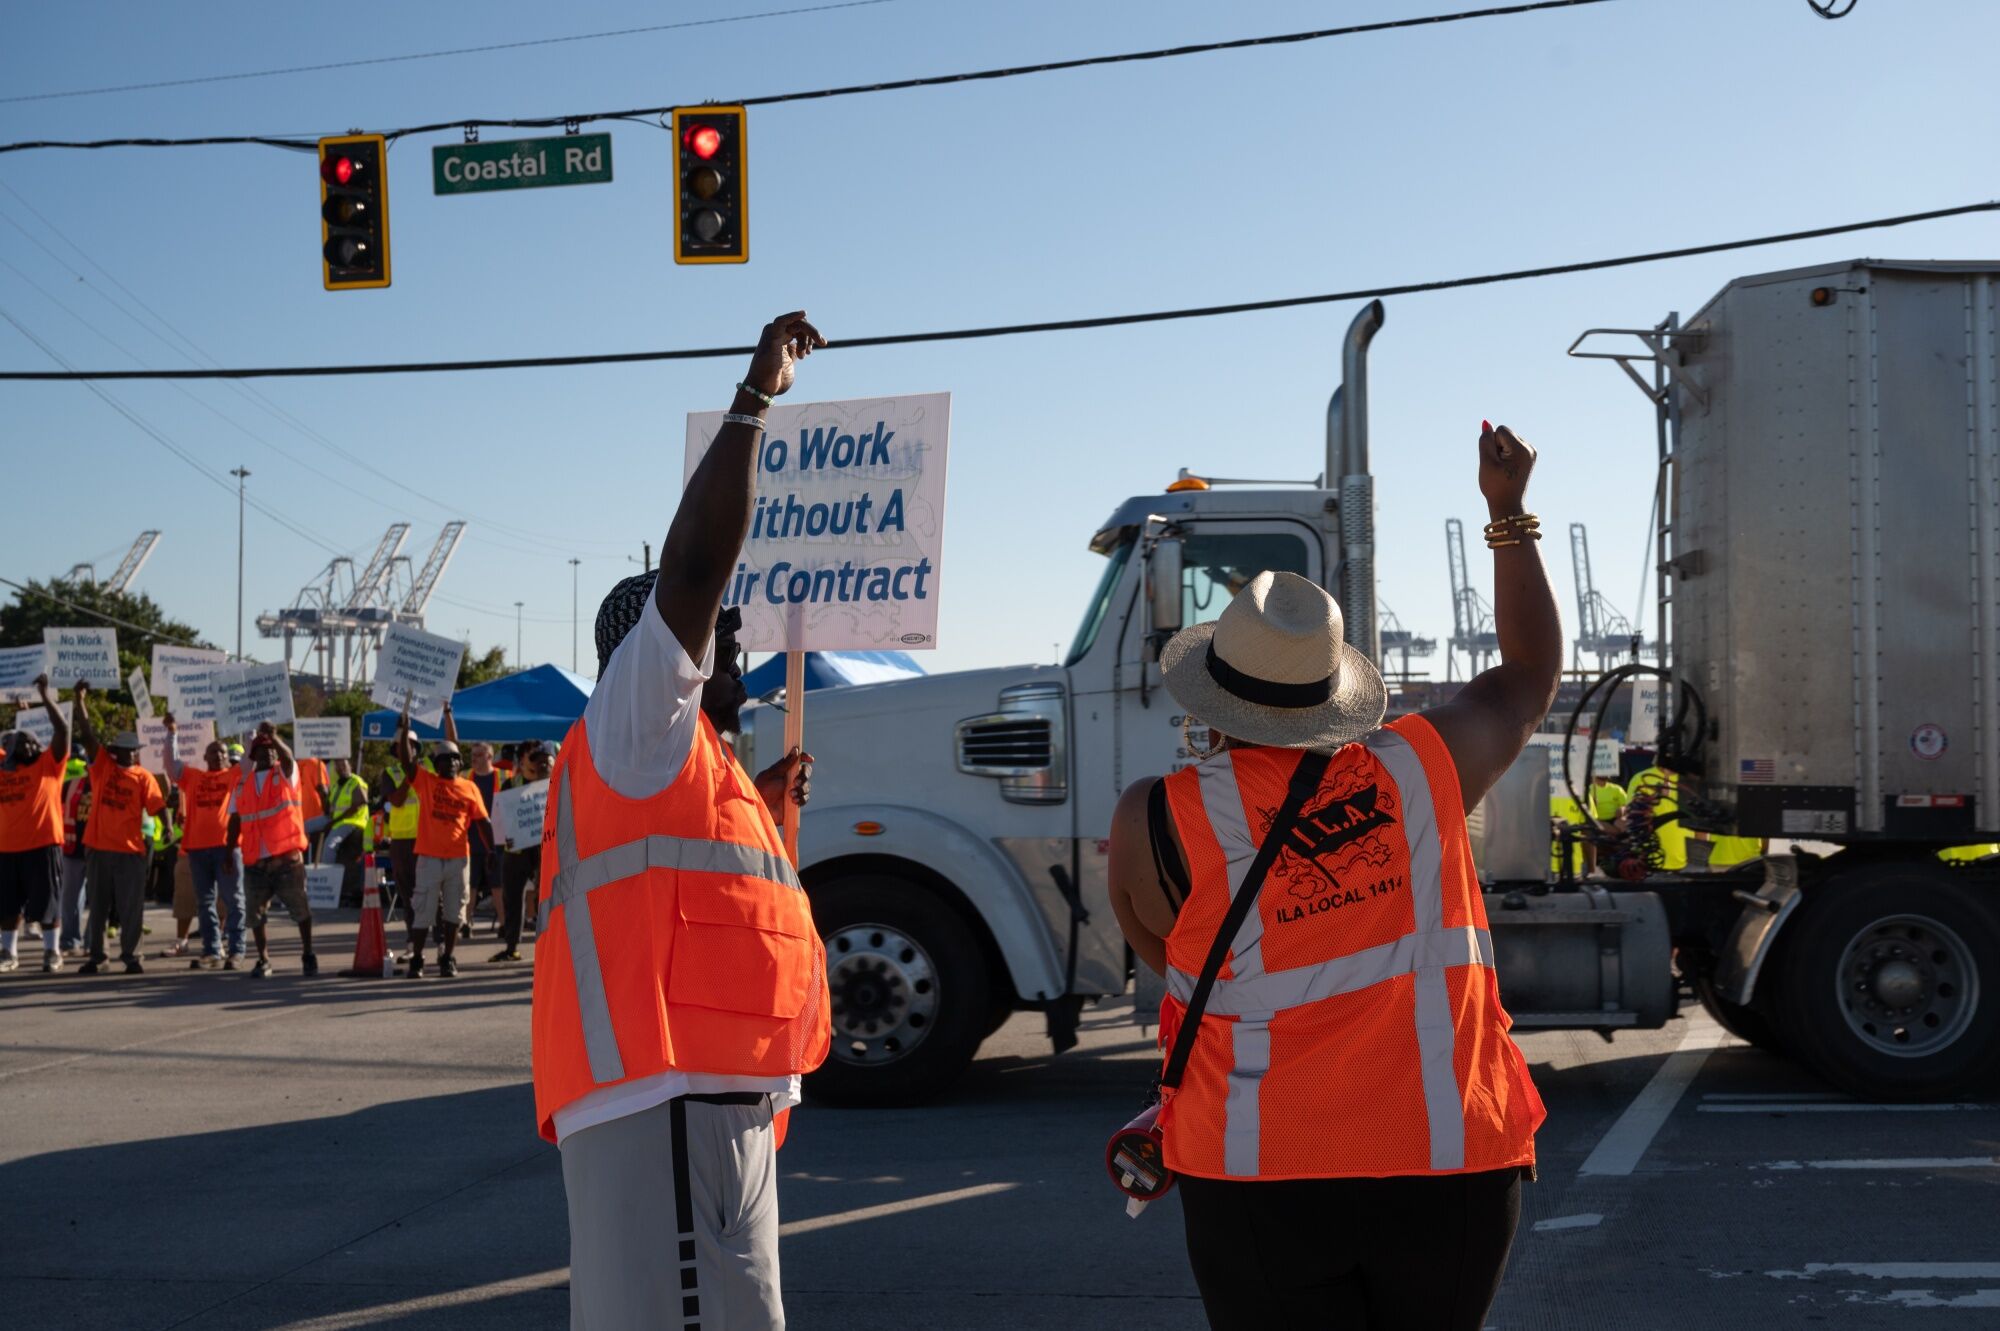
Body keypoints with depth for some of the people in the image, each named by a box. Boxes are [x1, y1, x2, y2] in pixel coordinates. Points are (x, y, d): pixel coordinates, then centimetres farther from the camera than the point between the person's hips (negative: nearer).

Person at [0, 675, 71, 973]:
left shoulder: (48, 764, 0)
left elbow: (62, 730, -10)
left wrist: (44, 695, -14)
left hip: (43, 845, -4)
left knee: (45, 902, 0)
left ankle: (52, 952, 7)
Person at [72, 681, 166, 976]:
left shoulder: (143, 777, -1)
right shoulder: (101, 764, 2)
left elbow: (157, 807, -4)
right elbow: (87, 732, -5)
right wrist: (80, 699, -14)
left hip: (130, 850, -2)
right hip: (98, 846, 2)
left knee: (131, 906, 2)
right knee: (98, 905, 9)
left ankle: (130, 955, 12)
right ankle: (96, 956, 17)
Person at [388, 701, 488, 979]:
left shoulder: (469, 788, 6)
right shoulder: (425, 781, 2)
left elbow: (481, 821, 7)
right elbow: (407, 760, -10)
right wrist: (405, 730, -19)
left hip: (459, 858, 2)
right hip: (429, 857, -2)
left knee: (453, 912, 8)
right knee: (423, 911, 1)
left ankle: (448, 959, 17)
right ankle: (416, 960, 8)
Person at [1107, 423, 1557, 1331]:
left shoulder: (1158, 821, -7)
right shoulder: (1423, 768, 0)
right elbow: (1532, 674, 19)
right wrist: (1509, 510, 27)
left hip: (1262, 1182, -2)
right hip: (1453, 1168, 2)